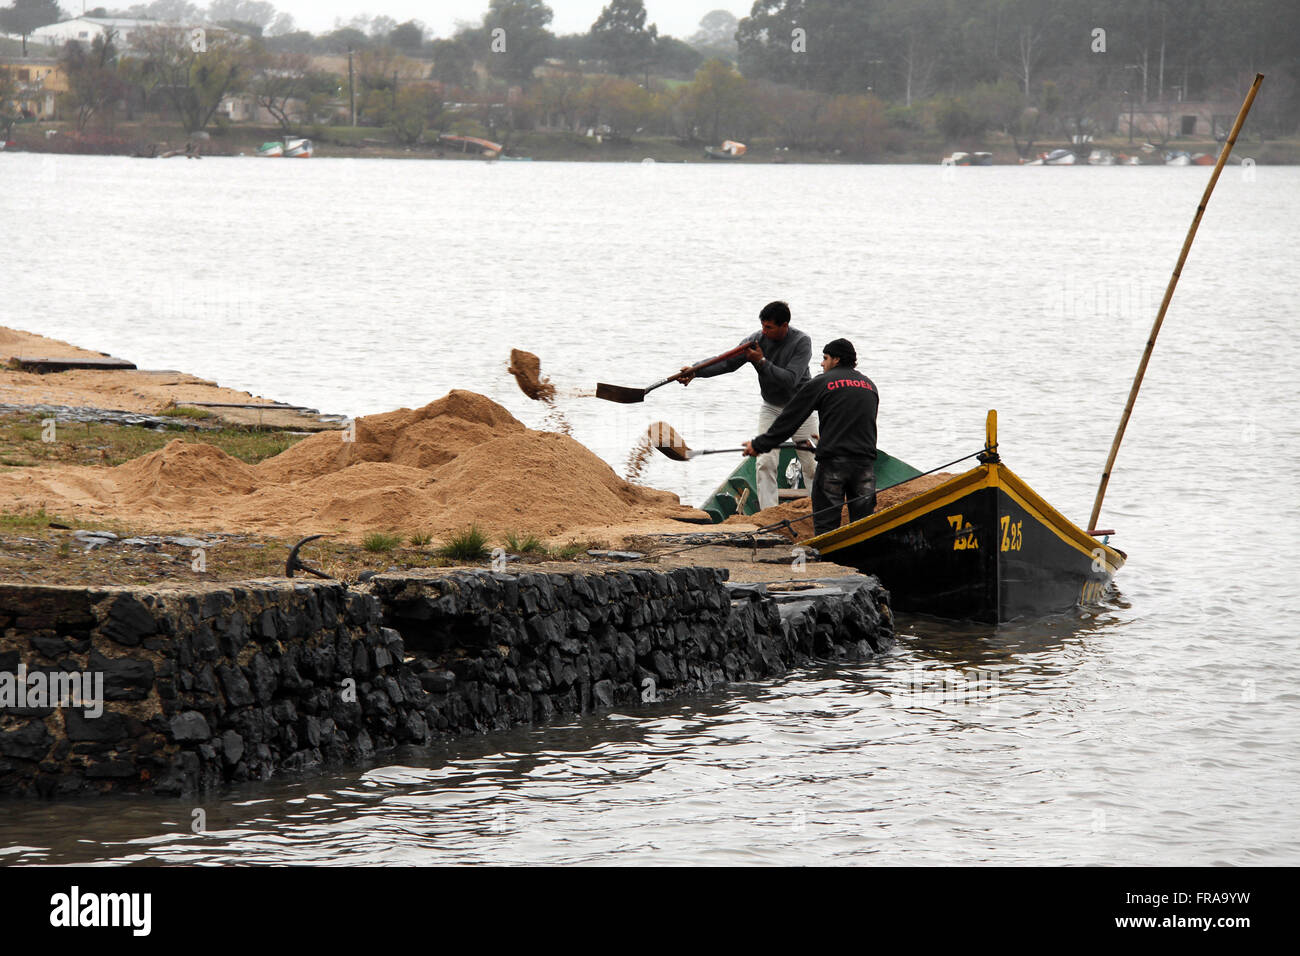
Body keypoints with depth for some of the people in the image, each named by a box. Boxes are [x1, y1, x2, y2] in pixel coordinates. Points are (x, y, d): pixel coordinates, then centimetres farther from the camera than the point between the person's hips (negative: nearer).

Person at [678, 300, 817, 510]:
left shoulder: (801, 342, -19)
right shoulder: (755, 341, -10)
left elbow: (790, 379, -29)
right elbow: (727, 362, -16)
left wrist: (762, 362, -32)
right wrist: (696, 372, -29)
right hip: (771, 408, 3)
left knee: (810, 464, 0)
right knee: (765, 462, -8)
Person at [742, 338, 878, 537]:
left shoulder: (822, 383, 0)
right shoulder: (870, 386, 16)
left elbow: (790, 419, 1)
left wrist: (759, 444, 10)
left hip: (833, 462, -5)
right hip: (865, 463, 5)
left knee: (825, 524, -1)